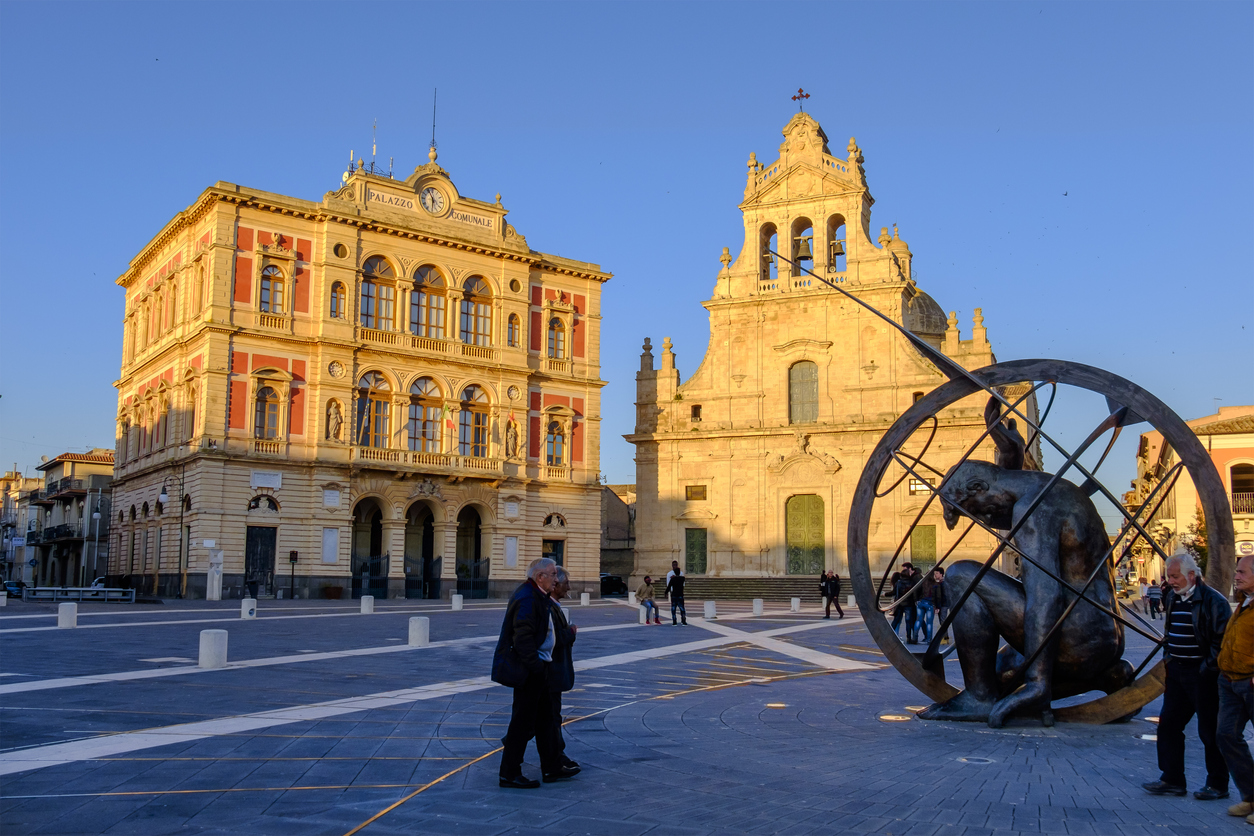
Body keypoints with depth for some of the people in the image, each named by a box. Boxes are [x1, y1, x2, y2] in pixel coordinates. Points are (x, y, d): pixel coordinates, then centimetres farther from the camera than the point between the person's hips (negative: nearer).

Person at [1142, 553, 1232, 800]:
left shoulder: (1212, 601, -13)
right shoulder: (1172, 598, 11)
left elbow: (1223, 639, -15)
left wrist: (1208, 668, -16)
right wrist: (1168, 658, 15)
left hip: (1202, 675, -8)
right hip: (1177, 672, 8)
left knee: (1209, 731, 2)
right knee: (1168, 724, 9)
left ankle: (1217, 785, 15)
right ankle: (1172, 780, 17)